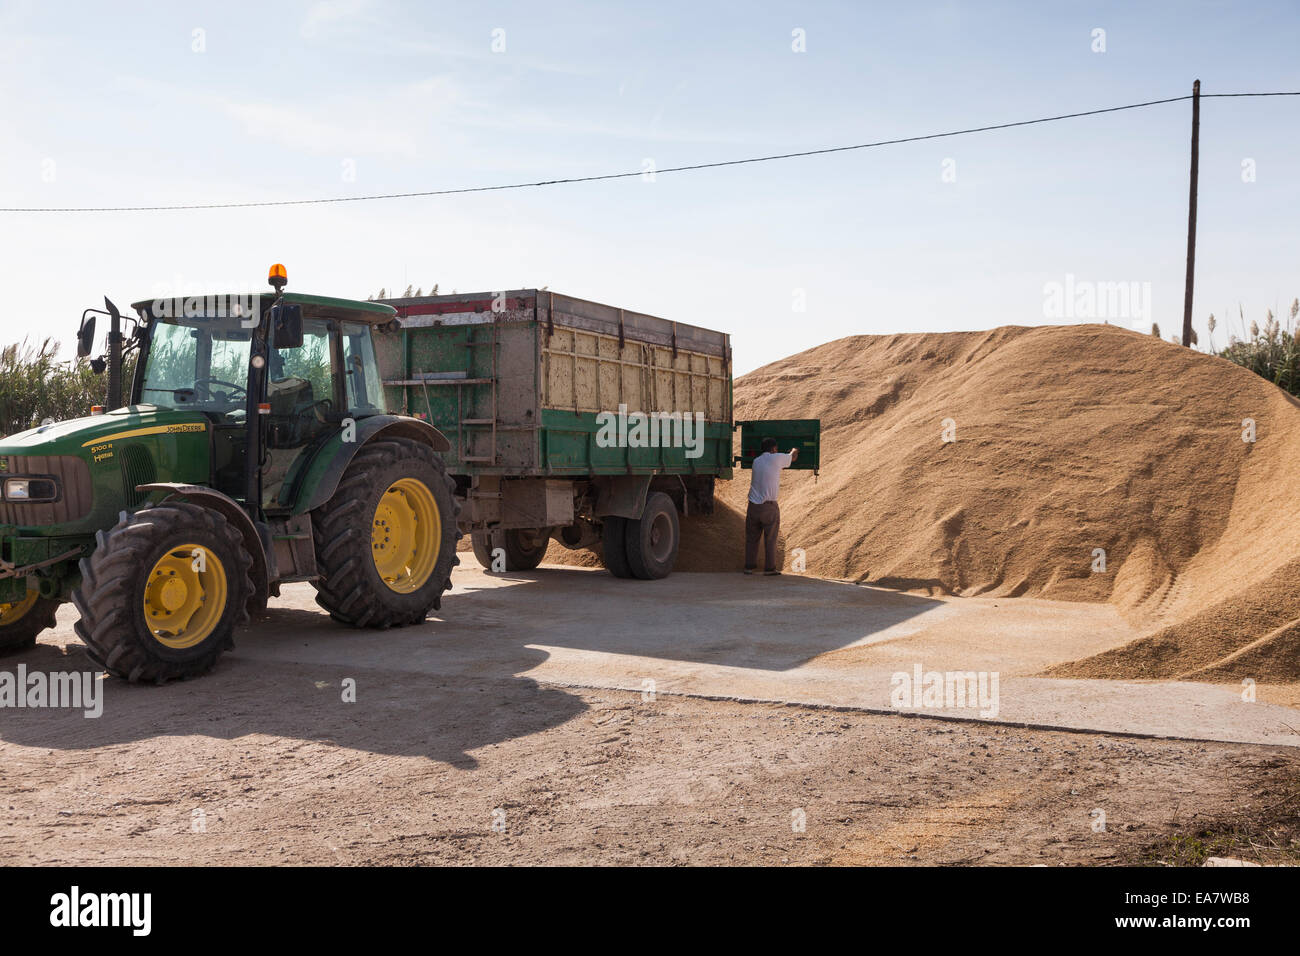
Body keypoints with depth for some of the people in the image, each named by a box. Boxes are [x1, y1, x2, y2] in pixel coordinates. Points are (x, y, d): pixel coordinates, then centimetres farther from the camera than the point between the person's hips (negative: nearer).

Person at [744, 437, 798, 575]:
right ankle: (770, 568, 8)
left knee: (751, 538, 12)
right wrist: (794, 450, 36)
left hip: (753, 505, 5)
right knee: (770, 538, 5)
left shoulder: (756, 461, 8)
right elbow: (793, 457, 9)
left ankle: (749, 566, 15)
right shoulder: (777, 458, -7)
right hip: (769, 506, -5)